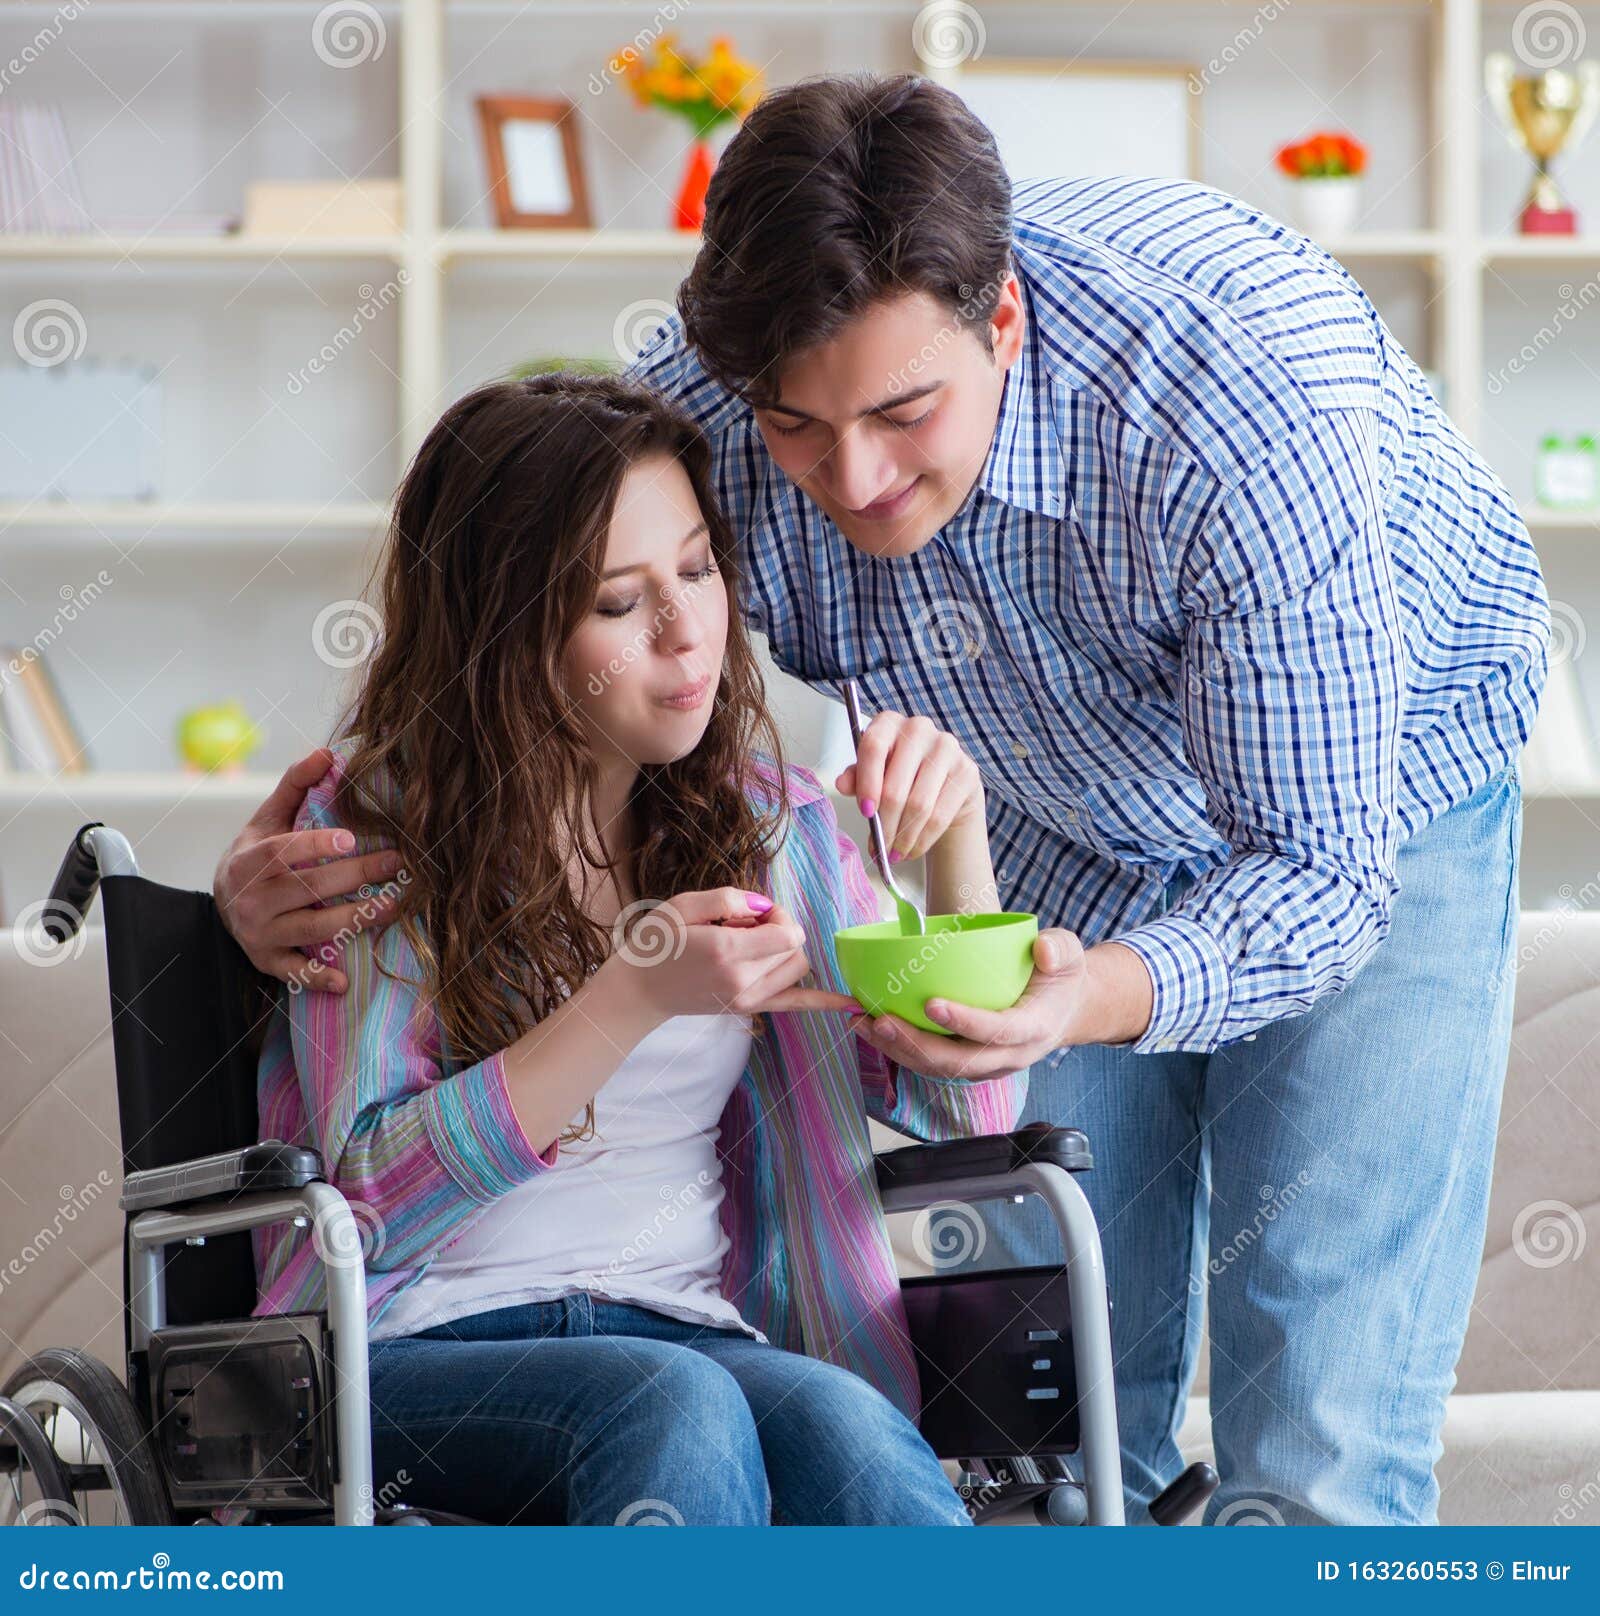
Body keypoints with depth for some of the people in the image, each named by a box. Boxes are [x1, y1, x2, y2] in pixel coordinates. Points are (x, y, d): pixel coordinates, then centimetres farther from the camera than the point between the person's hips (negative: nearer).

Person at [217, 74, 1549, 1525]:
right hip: (1062, 815, 4)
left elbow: (1320, 865, -34)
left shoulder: (1244, 415, -40)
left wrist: (1109, 996, -55)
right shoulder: (696, 415, -28)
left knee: (1319, 1453, -12)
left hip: (1375, 789, -4)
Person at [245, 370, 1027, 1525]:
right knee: (675, 1400, -38)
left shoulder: (761, 820, 11)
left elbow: (970, 1112, 9)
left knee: (847, 1430, -34)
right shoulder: (378, 820, 1)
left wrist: (960, 840, -7)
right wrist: (639, 997, -20)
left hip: (695, 1331, 3)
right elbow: (371, 1192, -9)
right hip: (425, 1348, -3)